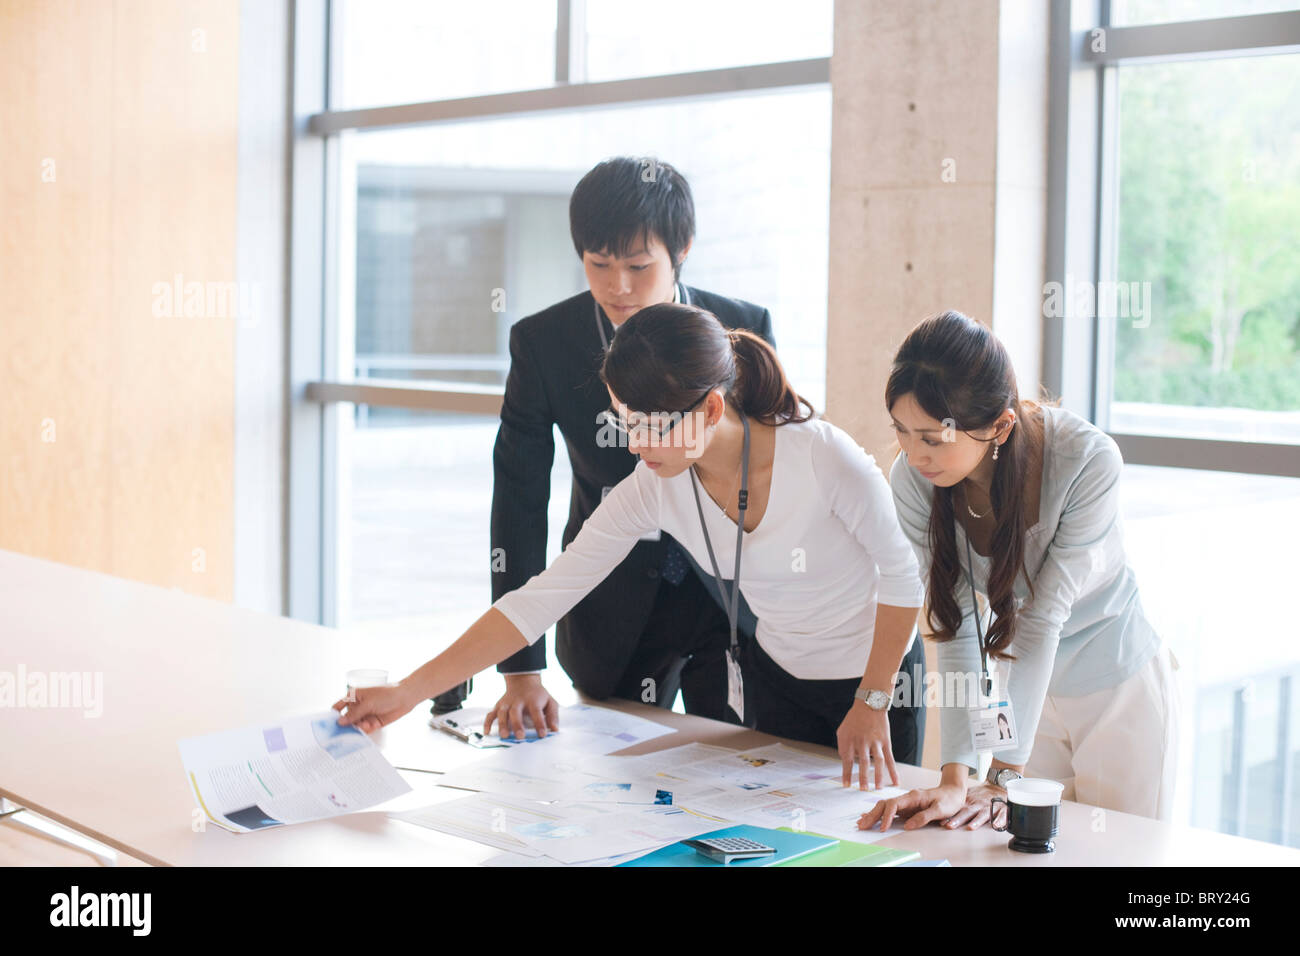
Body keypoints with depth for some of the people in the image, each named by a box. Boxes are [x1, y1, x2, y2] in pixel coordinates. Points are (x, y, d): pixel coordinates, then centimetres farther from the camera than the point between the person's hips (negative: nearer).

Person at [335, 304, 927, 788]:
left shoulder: (823, 457, -31)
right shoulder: (653, 489, -18)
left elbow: (902, 575, -16)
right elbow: (540, 598, -18)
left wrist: (873, 703, -15)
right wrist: (408, 693, -22)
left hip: (874, 672, -3)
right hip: (777, 678, 4)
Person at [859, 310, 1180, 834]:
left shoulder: (1087, 461, -30)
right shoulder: (913, 481, -20)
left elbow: (1043, 619, -30)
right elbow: (957, 628, -20)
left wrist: (1003, 778, -29)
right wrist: (955, 779, -29)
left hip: (1120, 689, -3)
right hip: (1023, 687, 3)